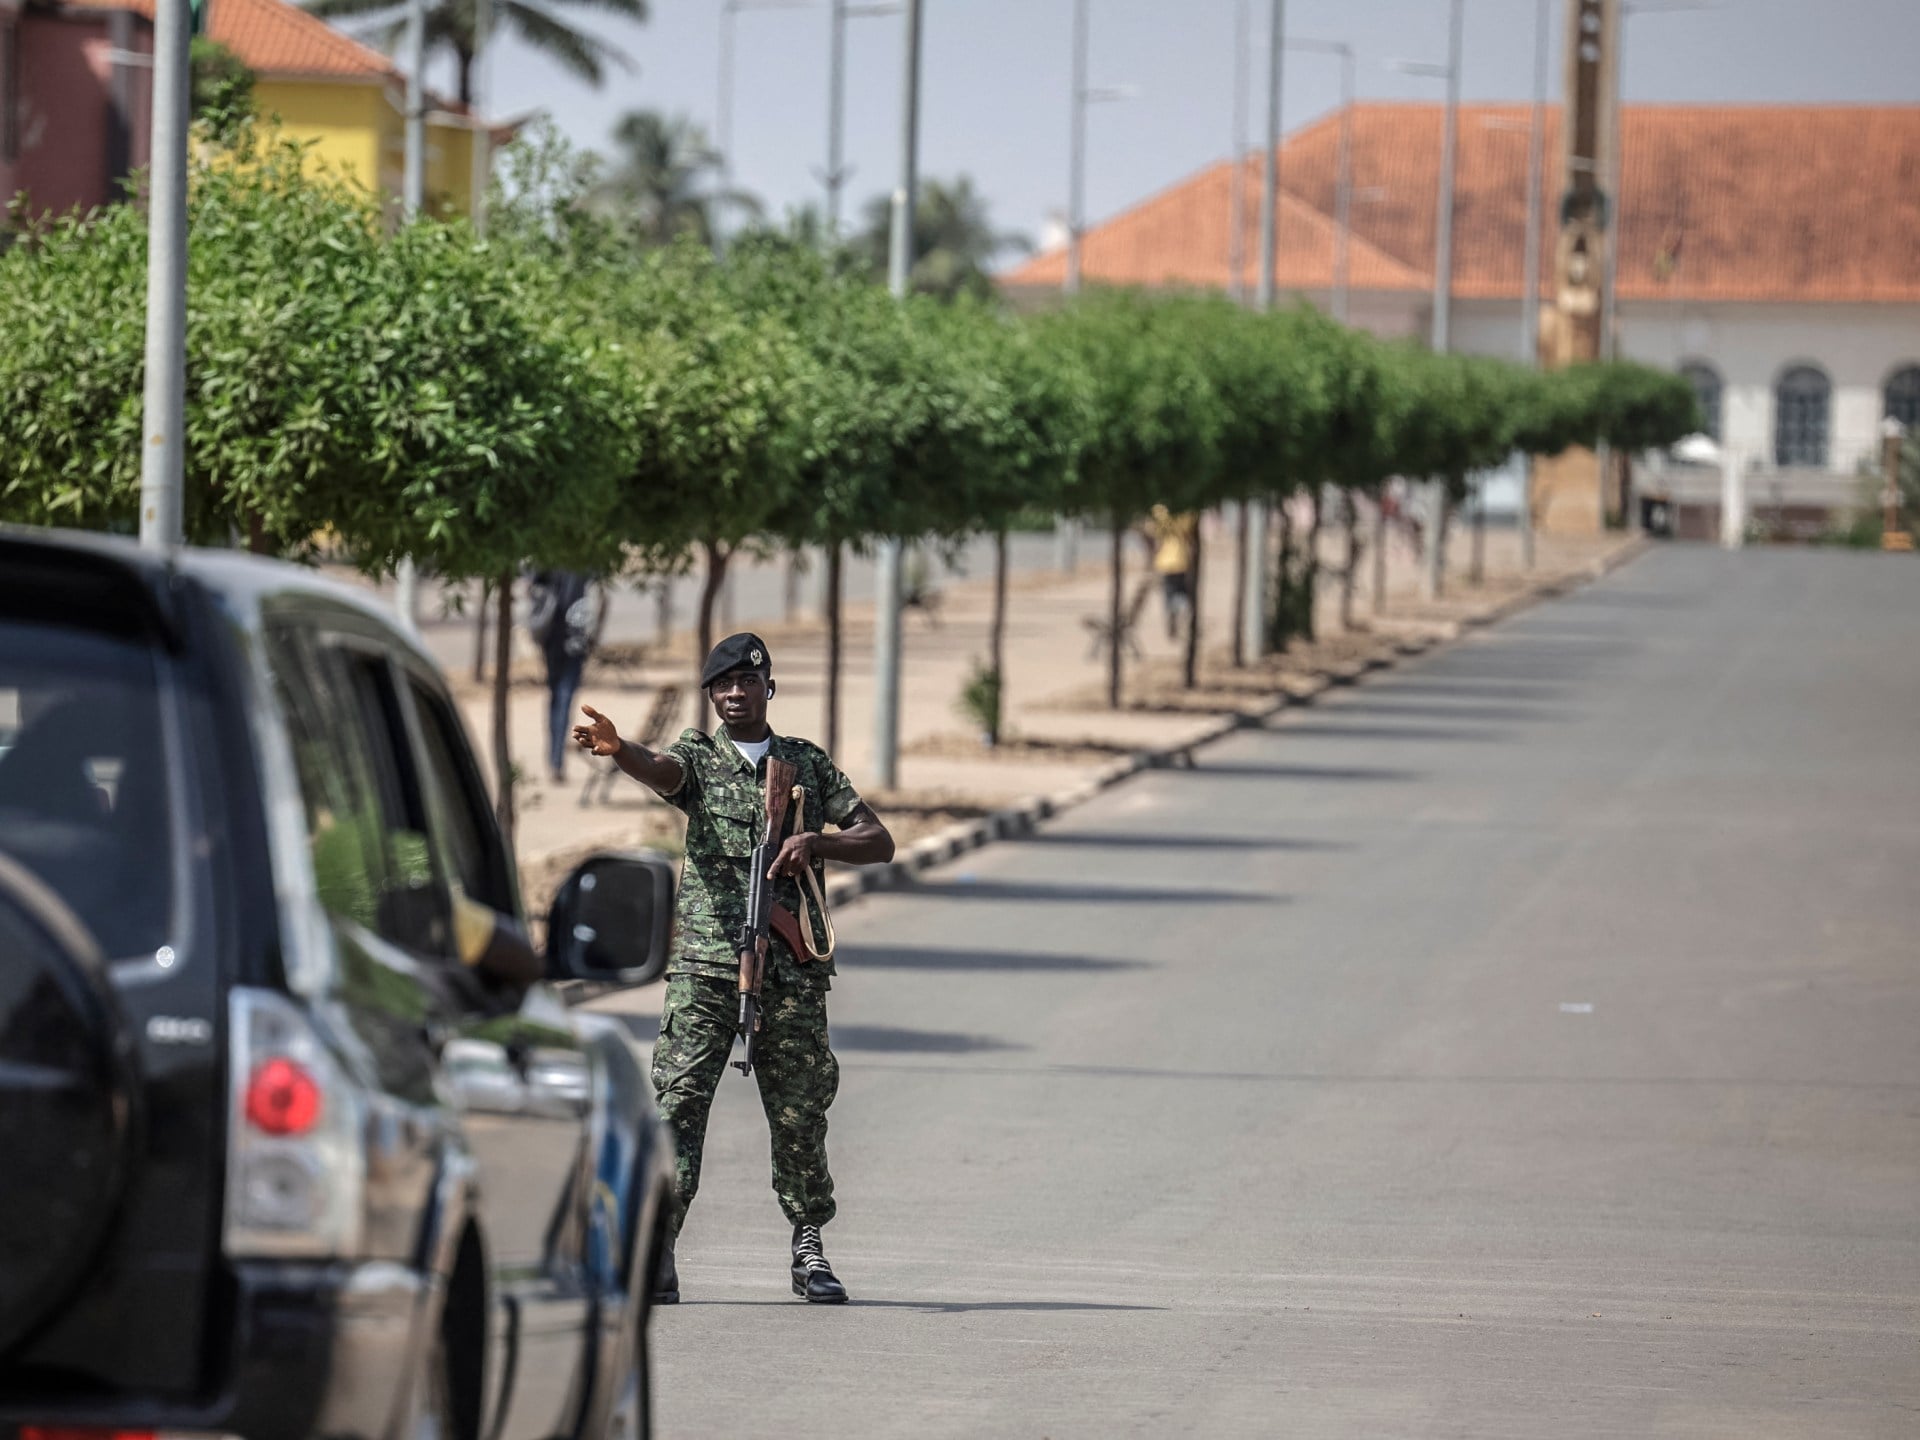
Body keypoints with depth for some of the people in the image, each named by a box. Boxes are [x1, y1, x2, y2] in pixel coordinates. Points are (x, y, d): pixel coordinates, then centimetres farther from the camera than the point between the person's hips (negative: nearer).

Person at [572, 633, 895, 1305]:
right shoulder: (698, 757, 7)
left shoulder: (810, 764, 14)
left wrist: (816, 842, -9)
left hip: (791, 970, 2)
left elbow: (879, 842, 12)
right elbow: (659, 769, -17)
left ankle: (808, 1250, 22)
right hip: (705, 964, -2)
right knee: (679, 1102, -13)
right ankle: (654, 1256, -15)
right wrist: (615, 748, -41)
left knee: (800, 1114, 6)